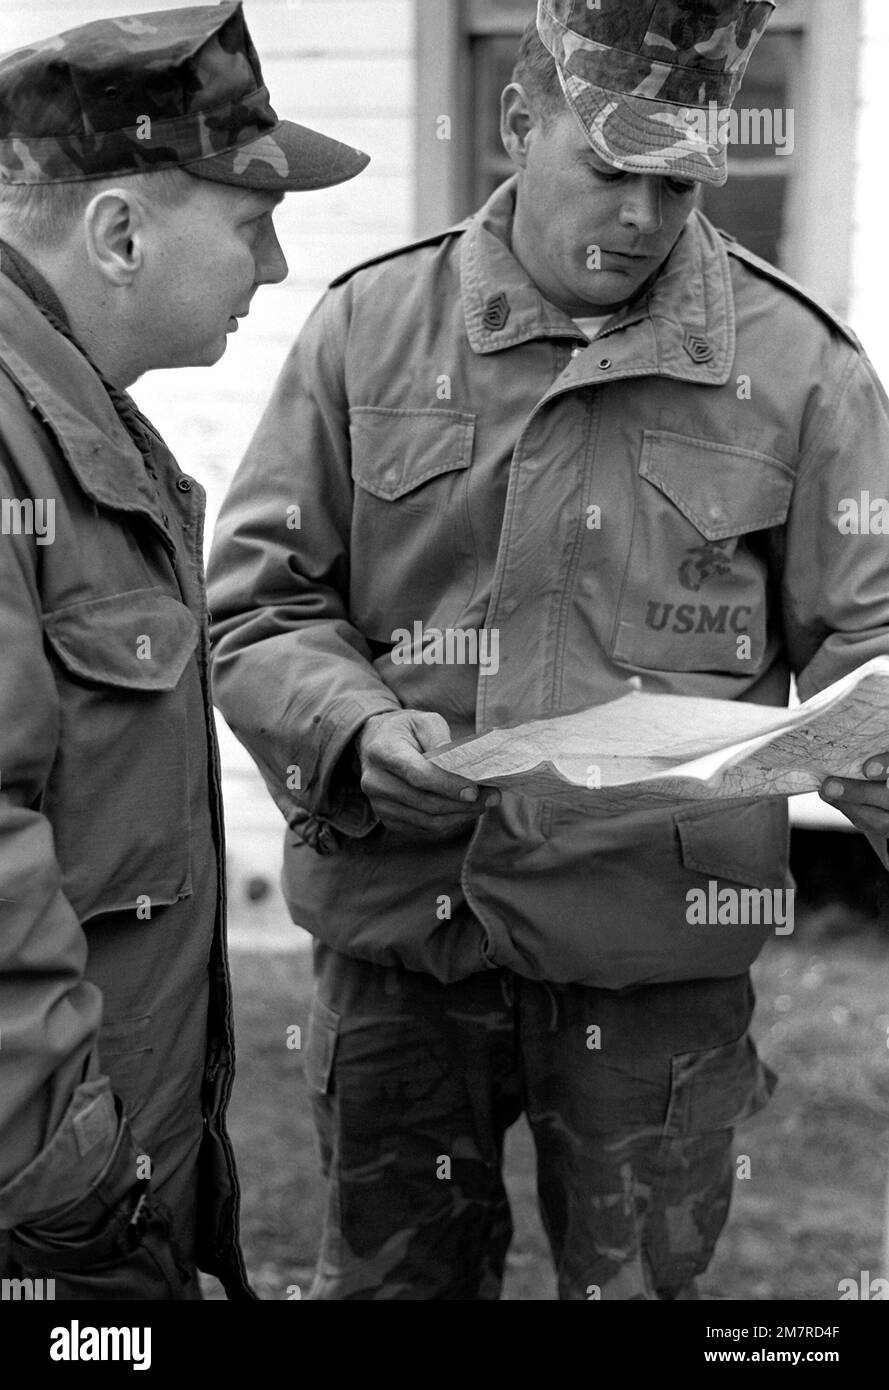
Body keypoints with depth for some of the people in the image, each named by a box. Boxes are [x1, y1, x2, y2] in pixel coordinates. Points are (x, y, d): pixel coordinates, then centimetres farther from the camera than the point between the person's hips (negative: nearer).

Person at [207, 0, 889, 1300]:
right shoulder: (368, 326, 0)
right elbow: (260, 598, 1)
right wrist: (354, 729, -18)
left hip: (661, 951, -1)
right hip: (398, 925, 1)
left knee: (641, 1277, 15)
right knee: (390, 1273, 18)